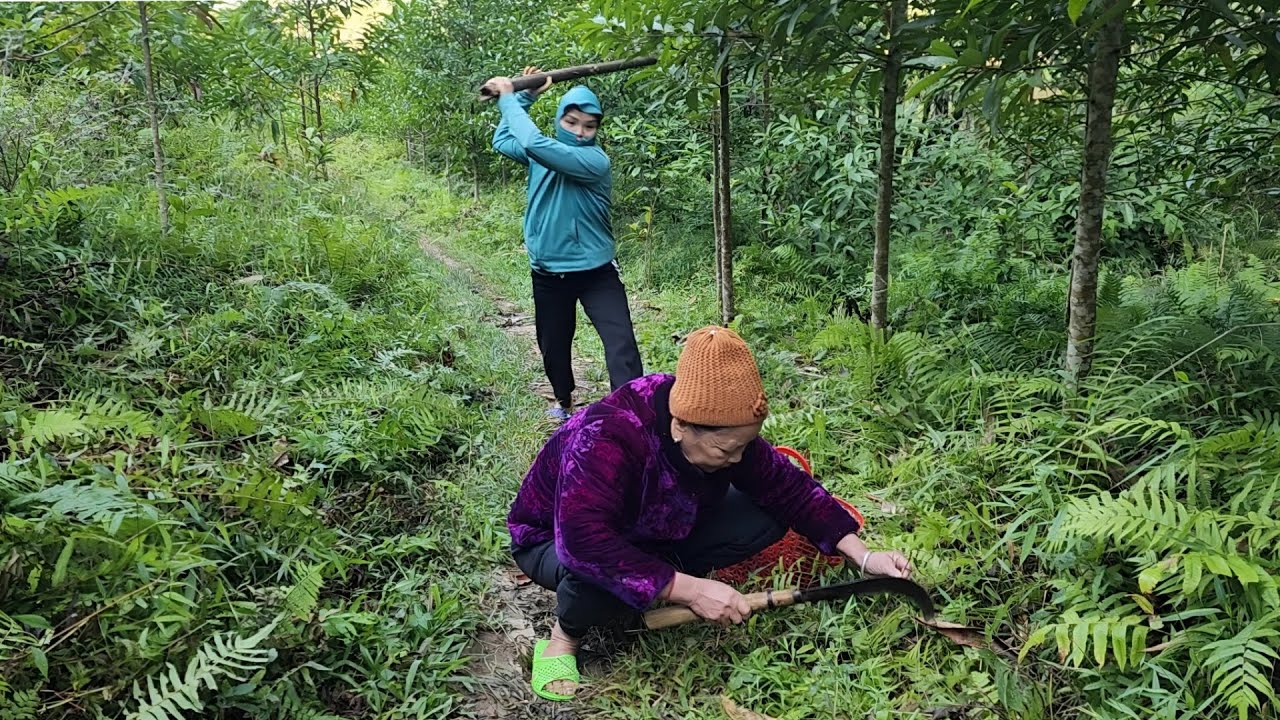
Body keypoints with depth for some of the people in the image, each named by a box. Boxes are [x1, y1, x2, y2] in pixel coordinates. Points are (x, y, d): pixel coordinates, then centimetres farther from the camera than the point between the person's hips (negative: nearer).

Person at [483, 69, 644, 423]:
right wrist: (523, 97, 3)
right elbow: (503, 141, 14)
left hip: (596, 271, -6)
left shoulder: (595, 161, -21)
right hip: (548, 274, 6)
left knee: (621, 344, -15)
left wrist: (508, 99, -21)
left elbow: (535, 144, -32)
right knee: (553, 346, 19)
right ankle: (564, 403, 42)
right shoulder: (544, 154, 2)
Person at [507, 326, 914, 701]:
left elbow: (788, 487, -10)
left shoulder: (724, 431, -18)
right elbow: (585, 543, -47)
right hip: (557, 543, -5)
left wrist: (862, 556, -17)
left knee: (766, 519, -14)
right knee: (604, 579, -42)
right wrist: (689, 589, -46)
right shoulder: (604, 439, -39)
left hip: (656, 531, 6)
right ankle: (564, 637, -9)